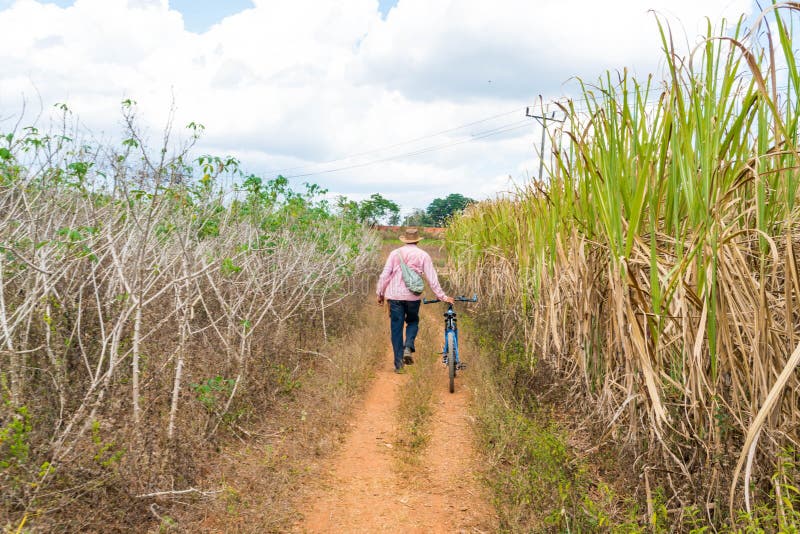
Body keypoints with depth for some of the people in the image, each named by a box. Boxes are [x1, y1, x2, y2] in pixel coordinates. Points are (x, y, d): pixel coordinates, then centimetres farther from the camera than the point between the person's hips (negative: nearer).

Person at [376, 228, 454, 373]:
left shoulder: (395, 253, 5)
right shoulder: (423, 255, 1)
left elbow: (384, 275, 2)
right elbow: (432, 279, -1)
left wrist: (380, 293, 12)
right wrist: (442, 297, 5)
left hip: (395, 295, 1)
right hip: (413, 296, -1)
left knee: (396, 328, 6)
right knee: (413, 322, 23)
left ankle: (398, 364, 6)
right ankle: (408, 348, -2)